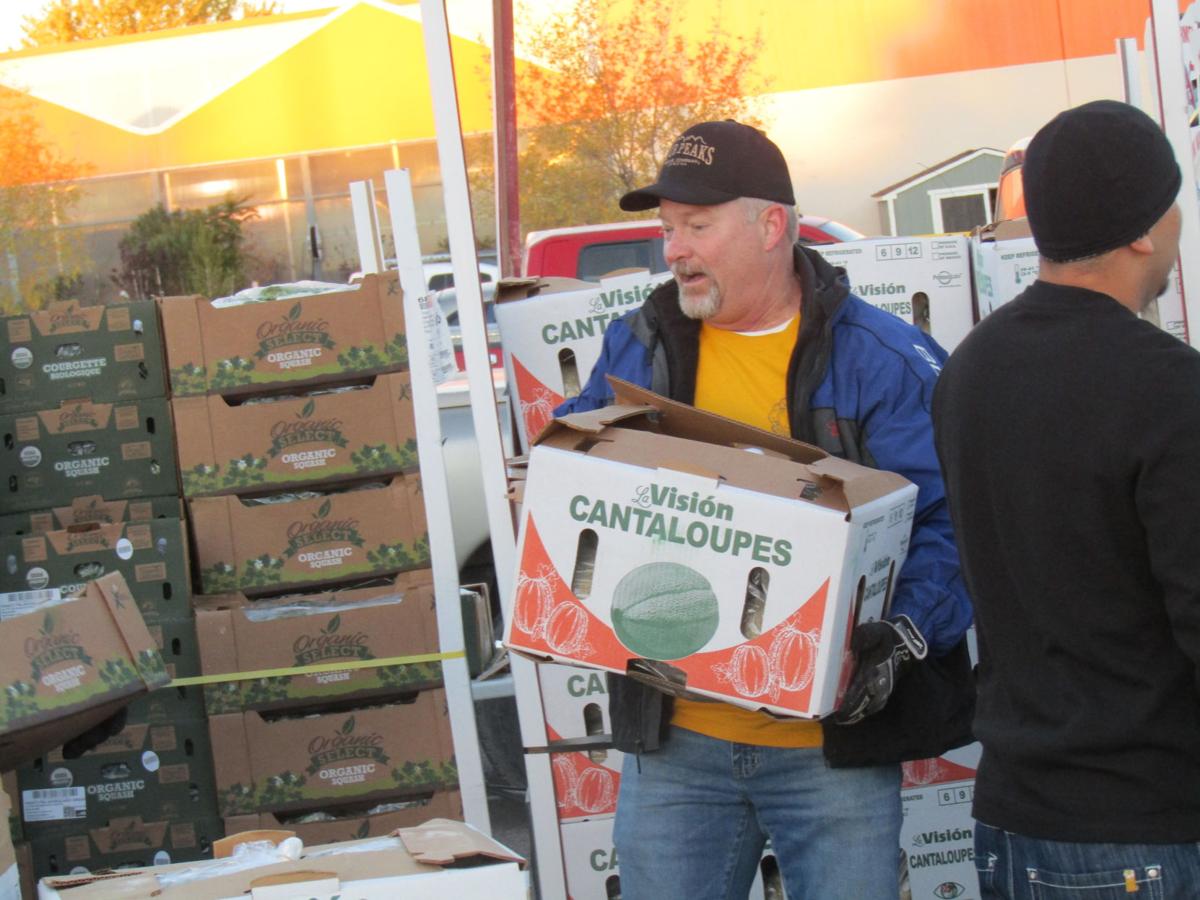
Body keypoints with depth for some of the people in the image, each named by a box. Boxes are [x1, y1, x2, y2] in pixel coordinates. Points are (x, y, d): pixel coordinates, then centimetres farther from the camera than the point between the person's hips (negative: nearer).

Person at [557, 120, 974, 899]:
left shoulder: (880, 359, -5)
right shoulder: (638, 350, 9)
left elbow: (953, 519, -8)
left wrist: (902, 638, -22)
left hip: (831, 742, -3)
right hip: (674, 741, 4)